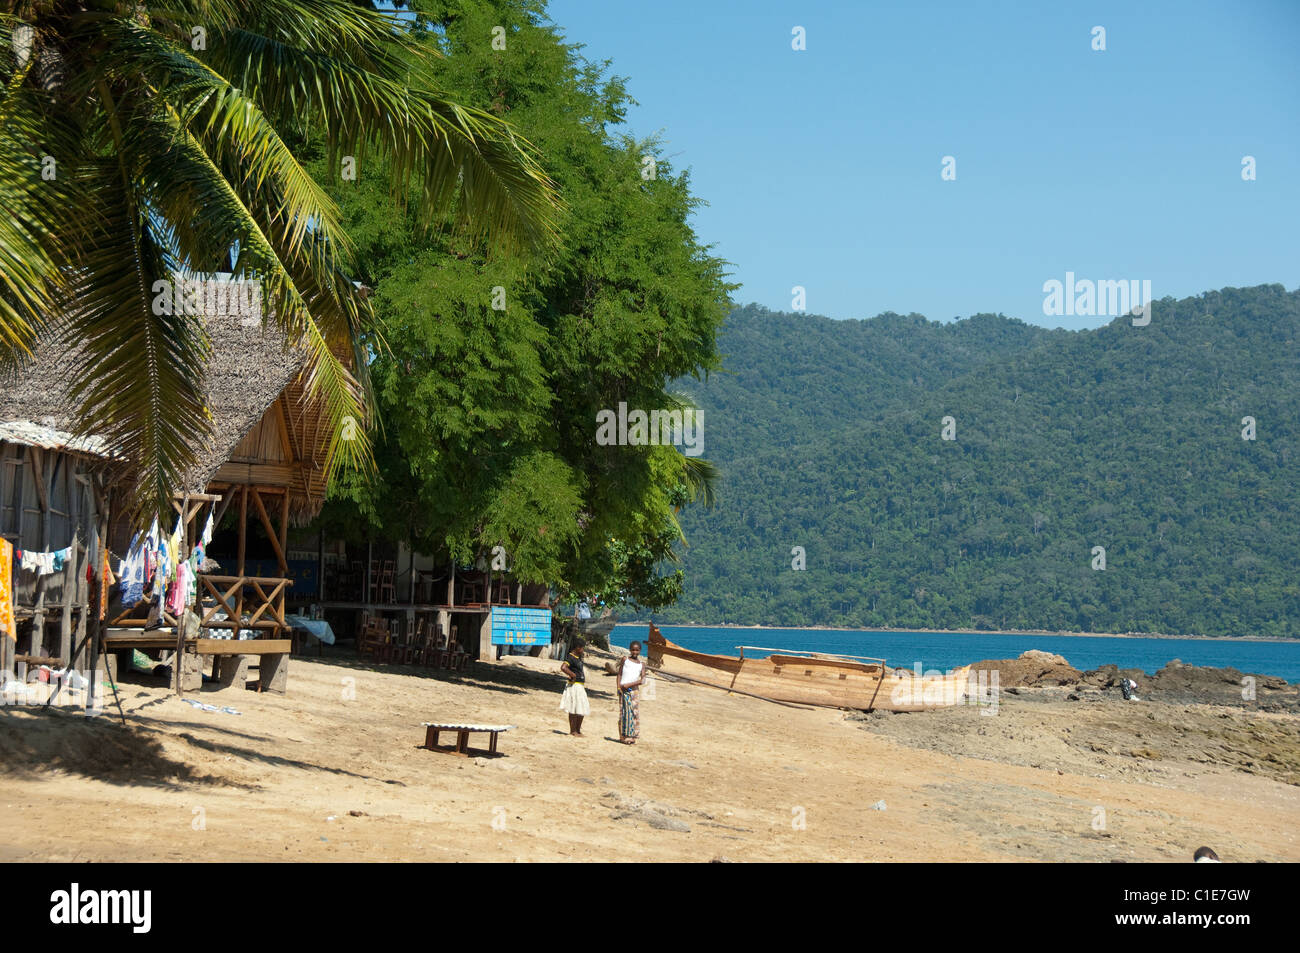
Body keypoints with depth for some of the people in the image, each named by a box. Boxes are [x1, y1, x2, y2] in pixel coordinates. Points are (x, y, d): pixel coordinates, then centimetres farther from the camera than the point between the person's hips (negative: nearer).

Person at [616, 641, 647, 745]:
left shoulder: (641, 663, 9)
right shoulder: (625, 659, 8)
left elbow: (642, 680, -1)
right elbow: (619, 674, 9)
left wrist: (629, 685, -12)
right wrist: (618, 687, -4)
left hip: (635, 690, 2)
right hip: (624, 689, -2)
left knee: (635, 712, -1)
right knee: (624, 712, -4)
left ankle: (632, 737, 3)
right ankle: (624, 736, -3)